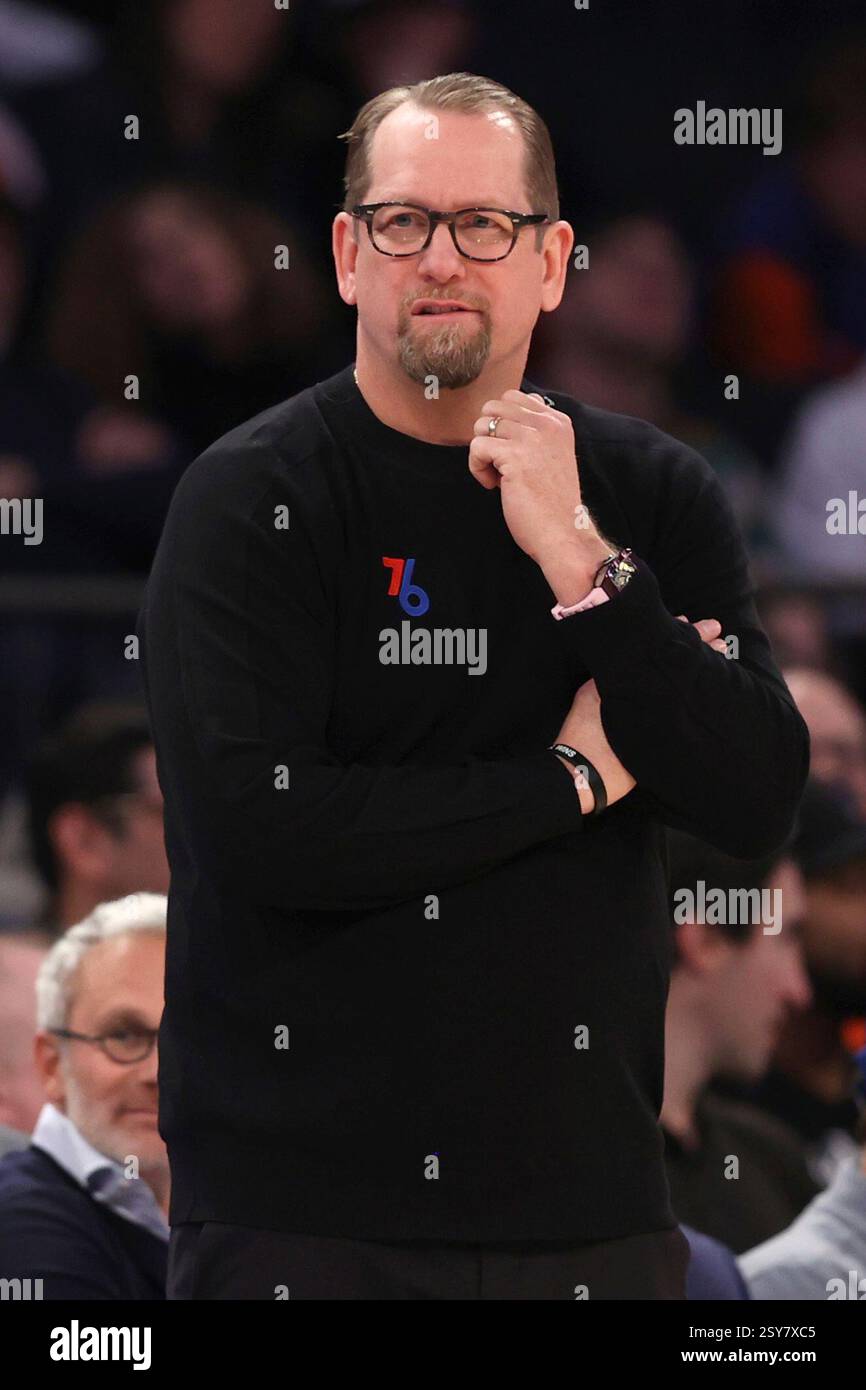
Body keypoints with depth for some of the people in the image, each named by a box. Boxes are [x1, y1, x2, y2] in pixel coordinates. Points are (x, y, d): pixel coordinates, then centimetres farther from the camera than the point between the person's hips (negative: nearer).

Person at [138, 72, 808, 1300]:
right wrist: (572, 777, -9)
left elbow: (759, 803, -3)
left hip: (585, 1198, 3)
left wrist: (581, 560, -13)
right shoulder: (251, 498, -4)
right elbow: (251, 828, -16)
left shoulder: (653, 496, 7)